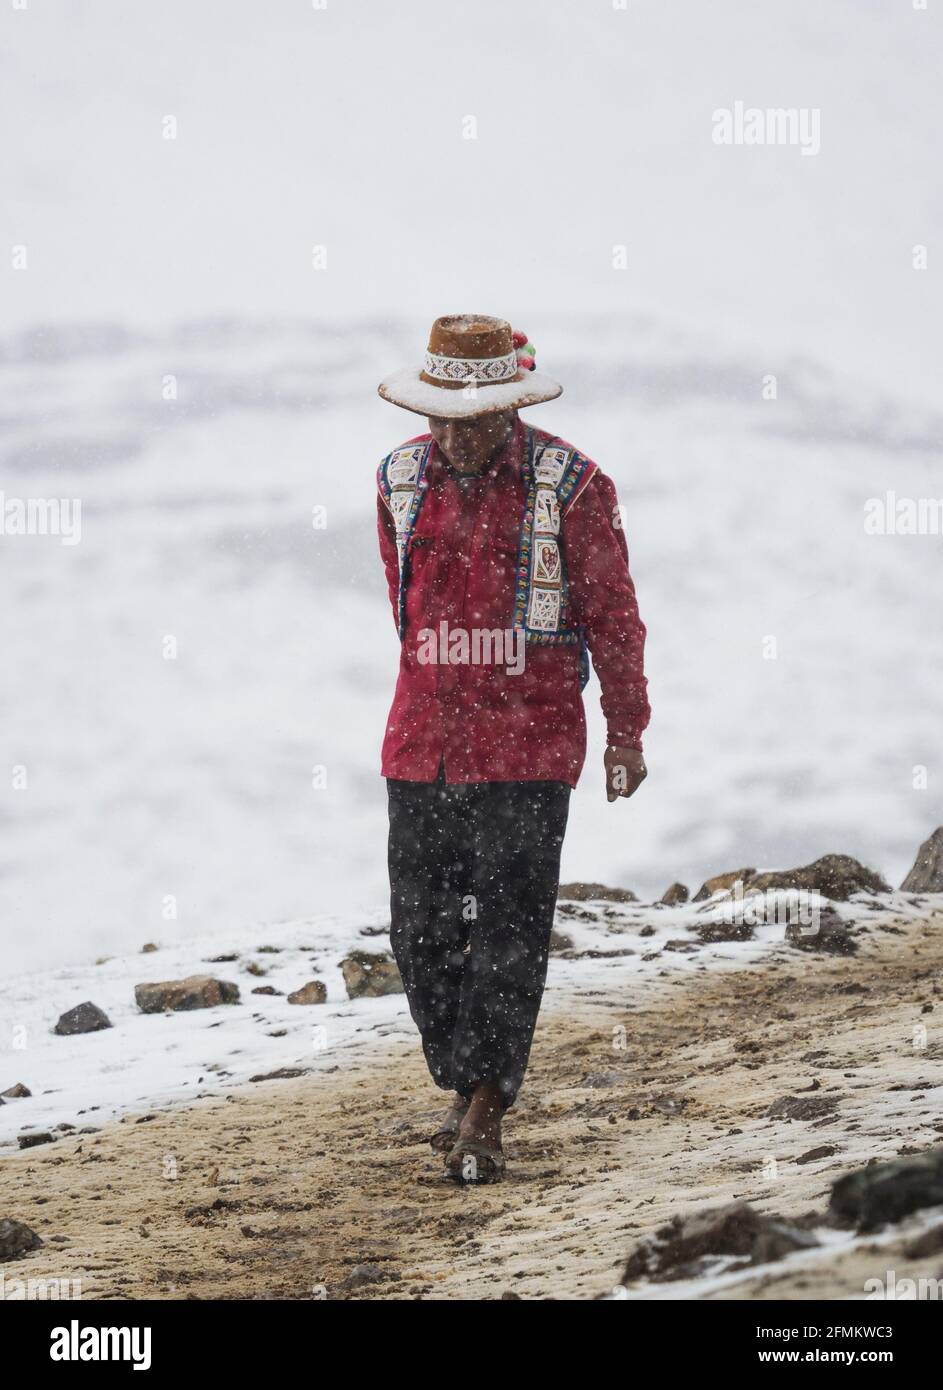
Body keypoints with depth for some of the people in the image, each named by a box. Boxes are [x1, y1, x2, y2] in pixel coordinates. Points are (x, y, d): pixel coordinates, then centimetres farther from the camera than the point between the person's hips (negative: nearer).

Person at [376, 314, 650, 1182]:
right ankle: (463, 1091, 20)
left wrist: (626, 732, 7)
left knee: (508, 937, -7)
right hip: (421, 747, 4)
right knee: (423, 933, 5)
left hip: (529, 748, -4)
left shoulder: (571, 487, -6)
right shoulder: (401, 480, 5)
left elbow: (612, 615, 2)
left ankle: (484, 1122, -6)